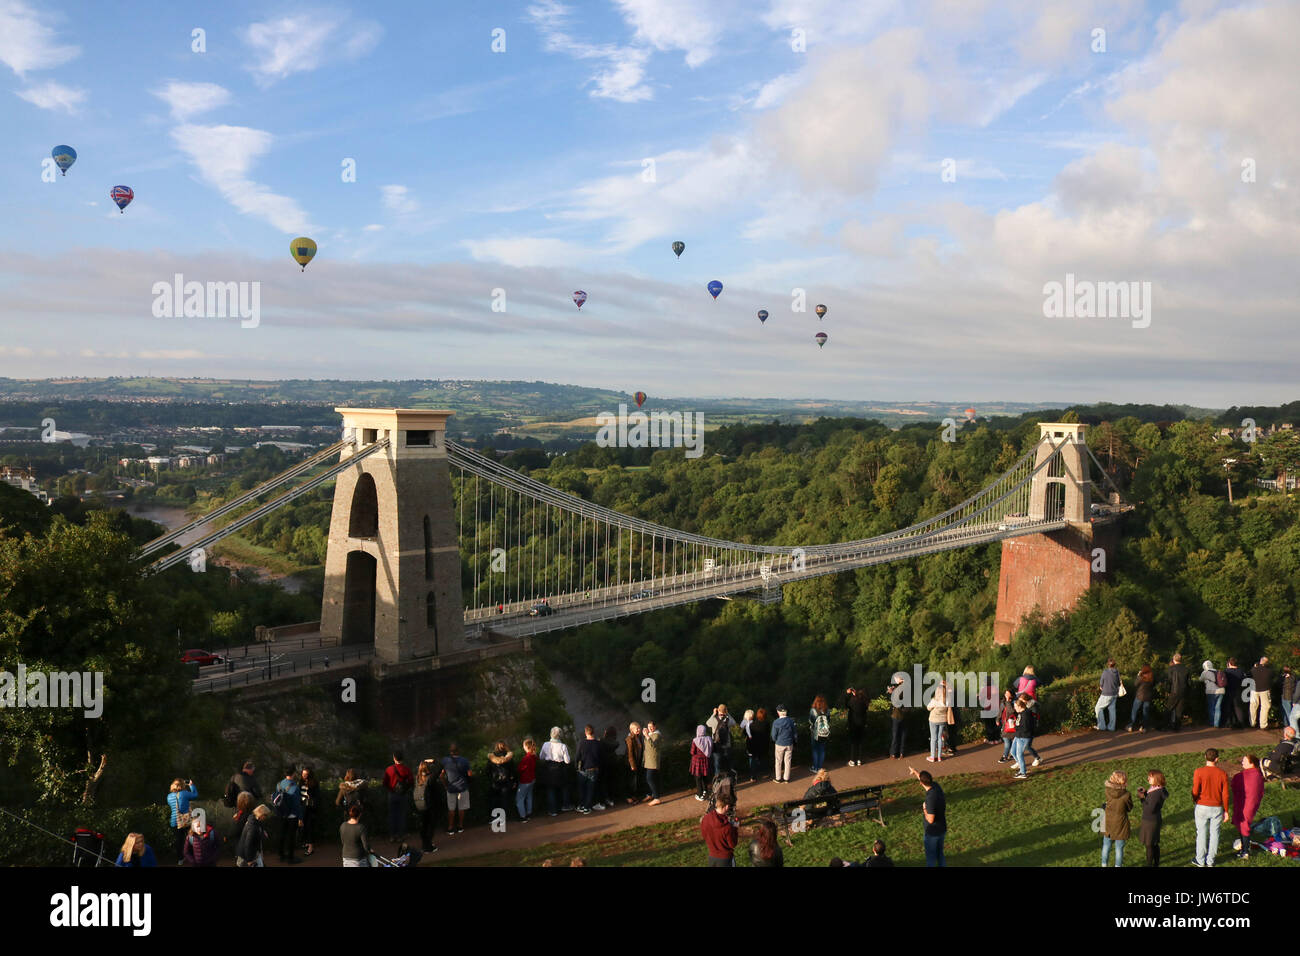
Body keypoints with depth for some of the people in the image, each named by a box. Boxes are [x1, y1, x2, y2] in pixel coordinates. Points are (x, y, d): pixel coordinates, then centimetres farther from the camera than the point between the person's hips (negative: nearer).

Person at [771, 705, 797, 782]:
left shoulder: (776, 722, -17)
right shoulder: (791, 721, -11)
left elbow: (774, 736, -10)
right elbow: (795, 733, -1)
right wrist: (794, 740, 17)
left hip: (779, 745, -2)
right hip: (789, 744, 2)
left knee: (778, 762, 14)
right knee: (787, 761, 14)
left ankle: (778, 778, 23)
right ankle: (786, 778, 23)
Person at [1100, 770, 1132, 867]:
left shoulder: (1107, 791, -14)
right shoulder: (1126, 795, -22)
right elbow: (1129, 808, -5)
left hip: (1108, 824, 3)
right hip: (1120, 825, -3)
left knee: (1106, 846, 20)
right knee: (1119, 848, 12)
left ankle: (1104, 864, 32)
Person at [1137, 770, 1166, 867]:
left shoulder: (1156, 793, -25)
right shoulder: (1155, 789, 3)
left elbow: (1150, 809, -25)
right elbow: (1150, 802, 14)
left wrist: (1142, 798, -18)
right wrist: (1145, 793, 2)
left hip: (1151, 822, -10)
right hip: (1154, 820, 10)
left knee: (1149, 845, 2)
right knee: (1154, 844, 21)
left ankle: (1149, 864, 12)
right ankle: (1156, 864, 33)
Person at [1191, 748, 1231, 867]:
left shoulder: (1199, 772, -14)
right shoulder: (1222, 774, -8)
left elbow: (1195, 791, -13)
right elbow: (1225, 795, -3)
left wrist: (1194, 801, 8)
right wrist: (1226, 811, 7)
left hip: (1202, 807, -1)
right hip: (1217, 808, 1)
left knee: (1202, 833, 10)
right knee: (1214, 833, 13)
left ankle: (1200, 860, 20)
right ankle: (1210, 860, 22)